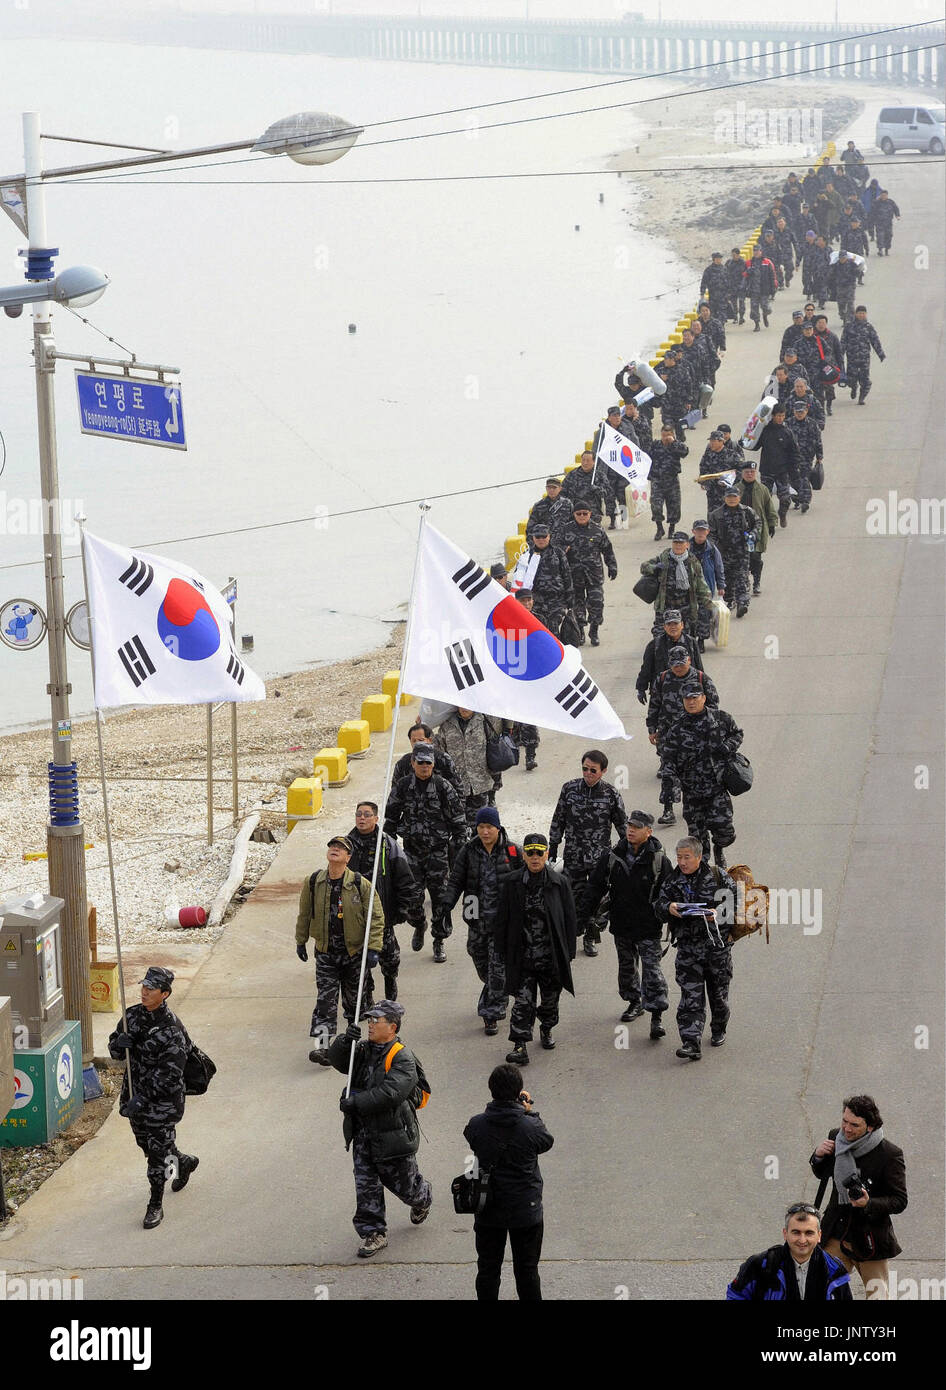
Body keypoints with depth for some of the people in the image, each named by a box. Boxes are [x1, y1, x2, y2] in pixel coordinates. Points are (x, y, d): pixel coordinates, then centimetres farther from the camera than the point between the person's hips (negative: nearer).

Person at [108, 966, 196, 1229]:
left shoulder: (172, 1028, -20)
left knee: (158, 1151, -1)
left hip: (163, 1100, -7)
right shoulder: (132, 1015, 1)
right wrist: (119, 1043, -17)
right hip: (135, 1095, 7)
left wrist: (142, 1098, -29)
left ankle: (156, 1206, 12)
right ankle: (184, 1162, 50)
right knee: (146, 1144, 22)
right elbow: (115, 1052, 8)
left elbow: (170, 1072, -23)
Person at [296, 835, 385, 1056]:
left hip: (354, 952, 0)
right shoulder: (313, 883, -4)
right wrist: (301, 942, 17)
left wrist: (373, 949, -14)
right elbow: (304, 914, 11)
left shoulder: (360, 884, -12)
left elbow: (376, 916, -8)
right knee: (325, 999, -10)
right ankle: (321, 1044, -13)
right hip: (325, 953, 0)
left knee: (354, 999, 13)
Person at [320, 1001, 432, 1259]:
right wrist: (345, 1042, -23)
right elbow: (336, 1060, -3)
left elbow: (389, 1093, -27)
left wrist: (355, 1102, -29)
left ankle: (422, 1200, 45)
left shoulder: (402, 1058, -16)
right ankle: (373, 1233, 11)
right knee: (366, 1185, 3)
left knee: (403, 1184, 11)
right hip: (363, 1132, 6)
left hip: (392, 1134, -6)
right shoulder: (364, 1050, 6)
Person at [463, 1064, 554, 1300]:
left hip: (487, 1212, 1)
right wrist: (530, 1112, 8)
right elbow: (547, 1142, 0)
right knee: (527, 1270, 14)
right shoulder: (531, 1127, -21)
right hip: (525, 1210, -1)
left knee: (488, 1268, 16)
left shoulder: (477, 1125, -16)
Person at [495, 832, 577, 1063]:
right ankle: (520, 1046, -10)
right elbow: (503, 921, 3)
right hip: (522, 957, -1)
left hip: (552, 956, 1)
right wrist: (504, 953, 1)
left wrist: (568, 953, 0)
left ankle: (546, 1030, 42)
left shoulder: (560, 883, -3)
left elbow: (569, 920, 2)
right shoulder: (513, 884, -1)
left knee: (550, 999, 17)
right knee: (523, 1002, -9)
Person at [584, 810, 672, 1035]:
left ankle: (656, 1018, -8)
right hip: (621, 924, 4)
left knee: (651, 968, -8)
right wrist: (587, 913, 4)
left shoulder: (659, 860, -11)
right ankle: (634, 1003, 38)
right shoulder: (612, 856, -2)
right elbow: (595, 885, 7)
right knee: (627, 965, 19)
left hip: (648, 927, -4)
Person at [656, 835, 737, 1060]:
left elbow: (735, 902, -4)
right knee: (690, 995, -9)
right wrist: (669, 908, -16)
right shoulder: (672, 880, 4)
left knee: (718, 991, 13)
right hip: (687, 946, 1)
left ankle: (718, 1031, 38)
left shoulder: (718, 877, -4)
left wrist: (718, 913, -21)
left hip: (717, 943, -1)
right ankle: (691, 1044, -15)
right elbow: (660, 903, 7)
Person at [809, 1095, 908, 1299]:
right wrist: (819, 1156, -6)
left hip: (869, 1241, -4)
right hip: (836, 1236, 4)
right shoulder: (836, 1138, -2)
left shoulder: (890, 1154, -17)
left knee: (877, 1295, 6)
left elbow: (900, 1201, -12)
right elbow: (821, 1174, 16)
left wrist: (869, 1204, -30)